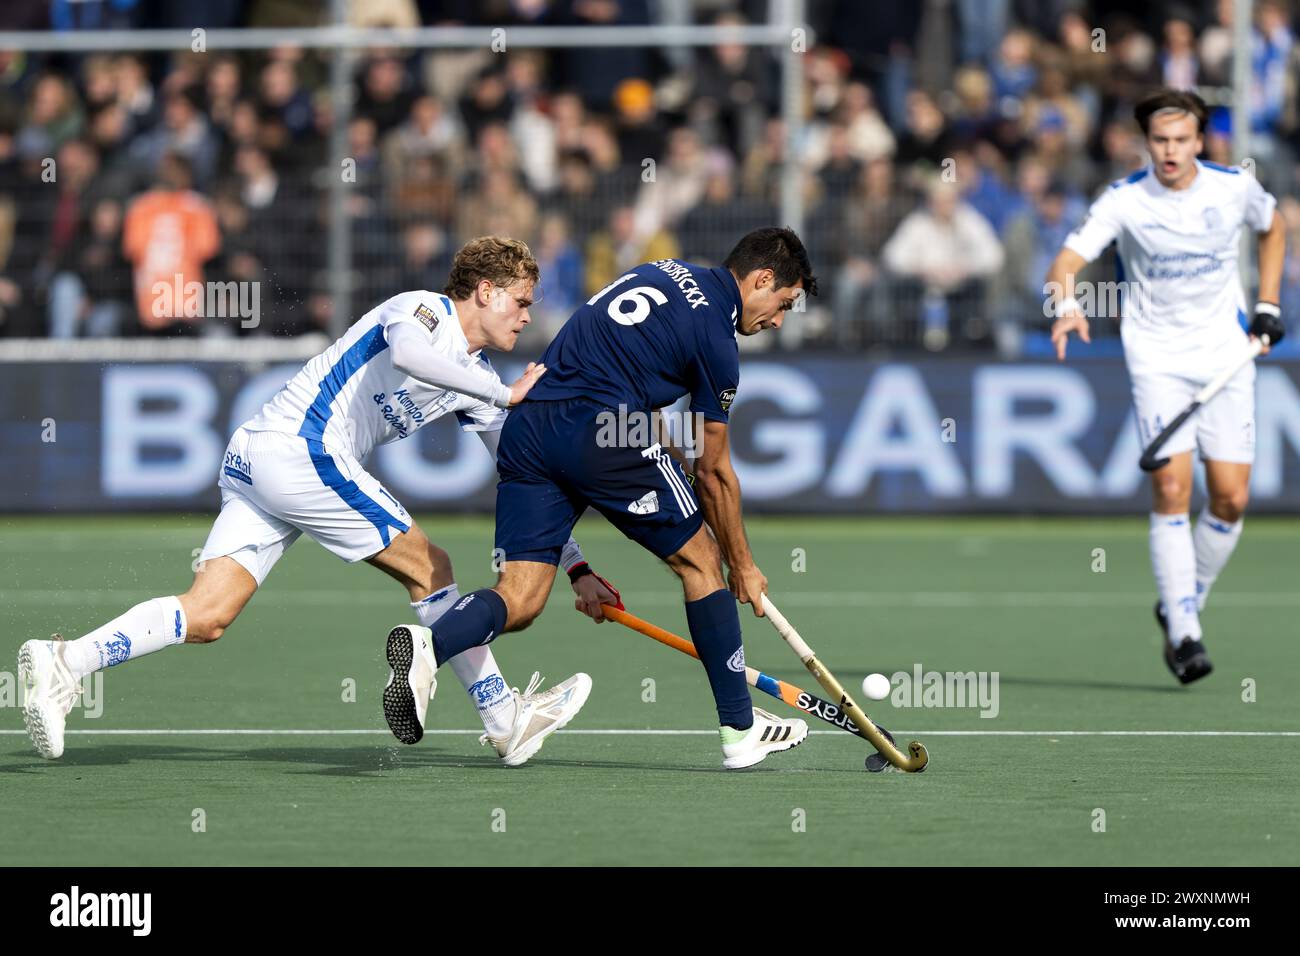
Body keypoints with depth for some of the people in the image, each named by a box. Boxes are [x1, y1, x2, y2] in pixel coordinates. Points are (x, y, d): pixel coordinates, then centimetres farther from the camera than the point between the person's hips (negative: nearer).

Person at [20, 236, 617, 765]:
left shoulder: (476, 380, 22)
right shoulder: (426, 309, -3)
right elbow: (406, 352, -29)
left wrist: (577, 569, 22)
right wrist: (503, 394, -21)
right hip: (299, 448, -9)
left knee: (205, 617, -4)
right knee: (429, 569, 0)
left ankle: (64, 661, -17)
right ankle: (505, 720, 7)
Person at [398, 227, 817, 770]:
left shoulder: (662, 273, 23)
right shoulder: (713, 332, 0)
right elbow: (713, 471, 5)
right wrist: (742, 566, 17)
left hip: (526, 427, 7)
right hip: (602, 431, -7)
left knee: (519, 602, 2)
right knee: (700, 558, 11)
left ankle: (428, 644, -28)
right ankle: (741, 730, 16)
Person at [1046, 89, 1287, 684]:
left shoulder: (1235, 187, -5)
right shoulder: (1125, 200, -12)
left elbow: (1272, 230, 18)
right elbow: (1067, 262, -22)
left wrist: (1267, 309, 10)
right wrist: (1067, 306, -44)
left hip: (1226, 353, 2)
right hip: (1157, 359, -2)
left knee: (1231, 498, -3)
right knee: (1171, 490, -15)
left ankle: (1181, 606, 19)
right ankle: (1183, 634, -12)